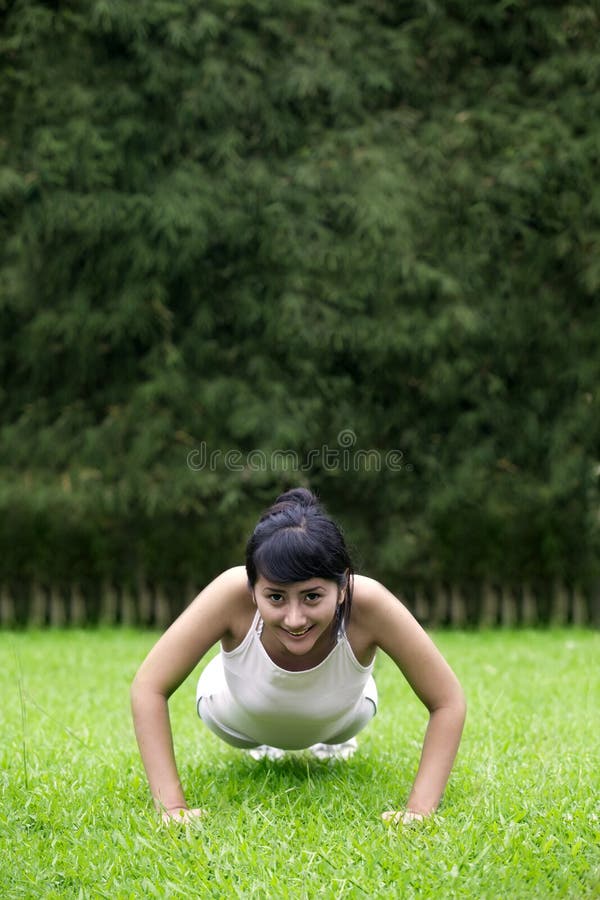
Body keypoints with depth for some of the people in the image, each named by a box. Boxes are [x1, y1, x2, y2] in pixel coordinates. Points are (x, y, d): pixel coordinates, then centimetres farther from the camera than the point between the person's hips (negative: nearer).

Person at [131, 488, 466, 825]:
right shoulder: (232, 594, -47)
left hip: (336, 721, 1)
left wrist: (419, 809, -43)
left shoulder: (368, 604, -46)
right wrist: (173, 805, -45)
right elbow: (149, 687, -39)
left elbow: (448, 701, -35)